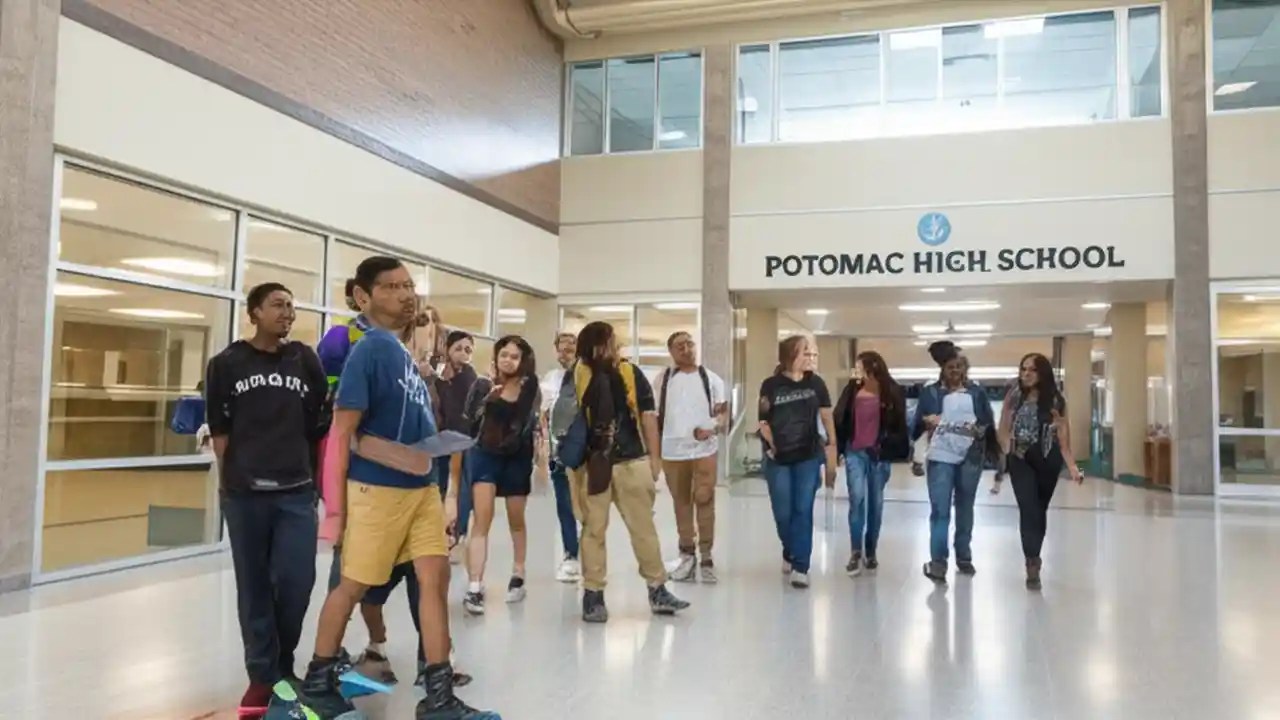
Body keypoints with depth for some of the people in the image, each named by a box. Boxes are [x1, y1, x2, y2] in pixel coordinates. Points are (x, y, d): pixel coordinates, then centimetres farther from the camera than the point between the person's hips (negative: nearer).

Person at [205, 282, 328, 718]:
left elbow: (321, 421, 9)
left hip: (297, 492, 1)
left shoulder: (305, 361, 7)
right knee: (254, 586, 5)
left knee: (297, 581, -2)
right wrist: (230, 474, 2)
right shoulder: (227, 364, 4)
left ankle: (283, 666, 22)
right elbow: (218, 428, 6)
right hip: (244, 493, -1)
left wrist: (314, 473, 7)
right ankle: (262, 675, 19)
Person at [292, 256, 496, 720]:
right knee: (354, 584, 7)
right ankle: (317, 681, 29)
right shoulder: (369, 350, -14)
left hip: (421, 487, 8)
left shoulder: (403, 351, 11)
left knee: (435, 578, 4)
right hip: (378, 489, -8)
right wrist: (336, 505, -14)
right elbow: (342, 433, -15)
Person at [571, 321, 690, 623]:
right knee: (594, 529, 7)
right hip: (592, 464, -2)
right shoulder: (577, 376, -5)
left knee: (644, 527, 9)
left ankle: (658, 590, 18)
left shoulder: (631, 373, 1)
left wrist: (654, 457, 2)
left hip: (632, 461, 2)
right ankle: (593, 594, 16)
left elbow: (647, 414, 5)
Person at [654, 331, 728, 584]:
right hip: (672, 451, 1)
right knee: (681, 502, 9)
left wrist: (713, 429, -16)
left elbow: (724, 412, 5)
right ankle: (687, 555, 20)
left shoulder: (711, 379, 5)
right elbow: (654, 416, 10)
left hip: (704, 449, -1)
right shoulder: (662, 380, 7)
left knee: (704, 500, -4)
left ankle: (706, 556, 6)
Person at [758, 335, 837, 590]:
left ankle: (800, 566, 5)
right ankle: (790, 553, 35)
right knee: (782, 513, 8)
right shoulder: (771, 385, -5)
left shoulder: (816, 383, 0)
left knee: (803, 511, -1)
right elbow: (762, 420, 1)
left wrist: (832, 454, 1)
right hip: (778, 459, 0)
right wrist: (770, 445, -7)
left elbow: (827, 418, 3)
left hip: (809, 457, 0)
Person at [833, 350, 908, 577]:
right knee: (857, 498, -11)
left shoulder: (892, 392, -3)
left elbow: (899, 424, 1)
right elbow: (839, 418, 4)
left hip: (879, 454, 0)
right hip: (855, 453, 0)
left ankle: (870, 552, 21)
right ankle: (856, 553, -7)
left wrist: (890, 448, -4)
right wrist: (836, 445, 0)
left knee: (876, 502, 8)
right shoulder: (852, 390, 1)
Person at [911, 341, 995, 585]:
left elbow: (989, 423, 8)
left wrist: (981, 430, -13)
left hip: (970, 459, 3)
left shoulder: (977, 392, 8)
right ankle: (938, 561, -8)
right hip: (941, 458, -2)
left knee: (965, 508, 13)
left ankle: (964, 557, 26)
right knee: (940, 509, -8)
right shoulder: (931, 392, 3)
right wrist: (926, 422, -20)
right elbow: (917, 423, 1)